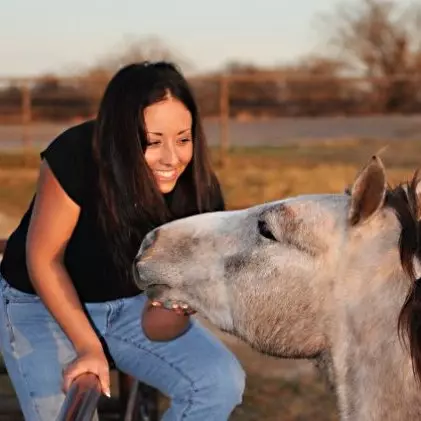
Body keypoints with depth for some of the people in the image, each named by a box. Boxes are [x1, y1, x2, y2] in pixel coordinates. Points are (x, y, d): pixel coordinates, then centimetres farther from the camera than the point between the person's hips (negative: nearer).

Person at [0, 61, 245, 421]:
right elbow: (43, 259, -17)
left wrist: (176, 304, -39)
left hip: (131, 304, 3)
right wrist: (88, 346, -18)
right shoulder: (76, 157, -32)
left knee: (222, 383, -14)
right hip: (42, 304, -3)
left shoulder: (197, 191, -21)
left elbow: (155, 327, -16)